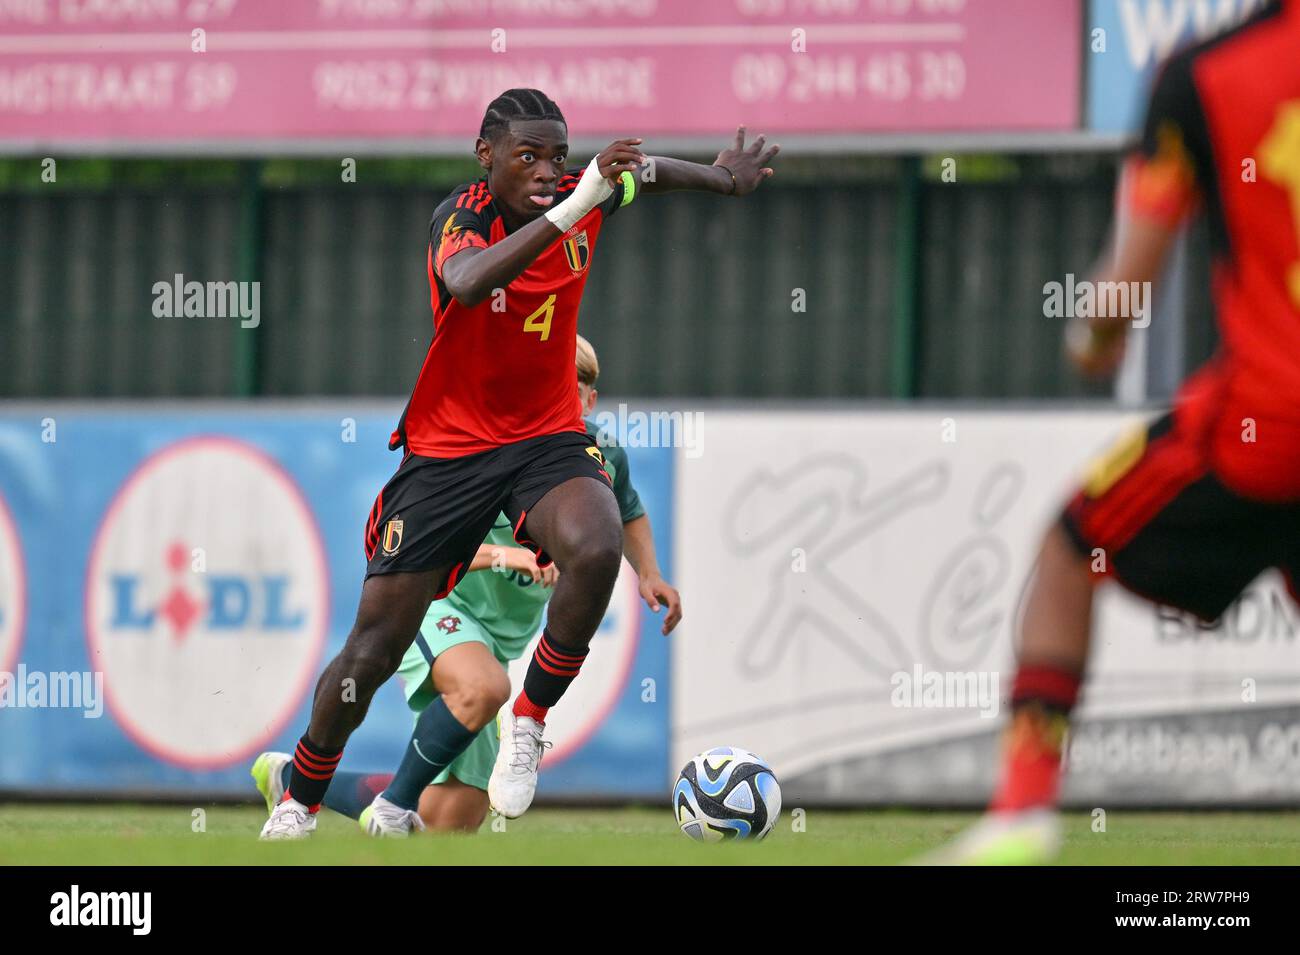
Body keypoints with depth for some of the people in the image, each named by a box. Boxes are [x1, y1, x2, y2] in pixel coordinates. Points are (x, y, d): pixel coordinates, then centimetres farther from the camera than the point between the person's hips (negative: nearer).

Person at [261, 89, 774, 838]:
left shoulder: (582, 198, -6)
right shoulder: (460, 216, -20)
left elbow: (645, 171, 19)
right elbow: (468, 284, -45)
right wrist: (569, 210, -51)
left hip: (548, 438, 3)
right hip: (447, 450, -3)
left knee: (597, 550, -32)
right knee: (375, 648, -2)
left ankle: (530, 720, -10)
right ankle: (298, 805, 22)